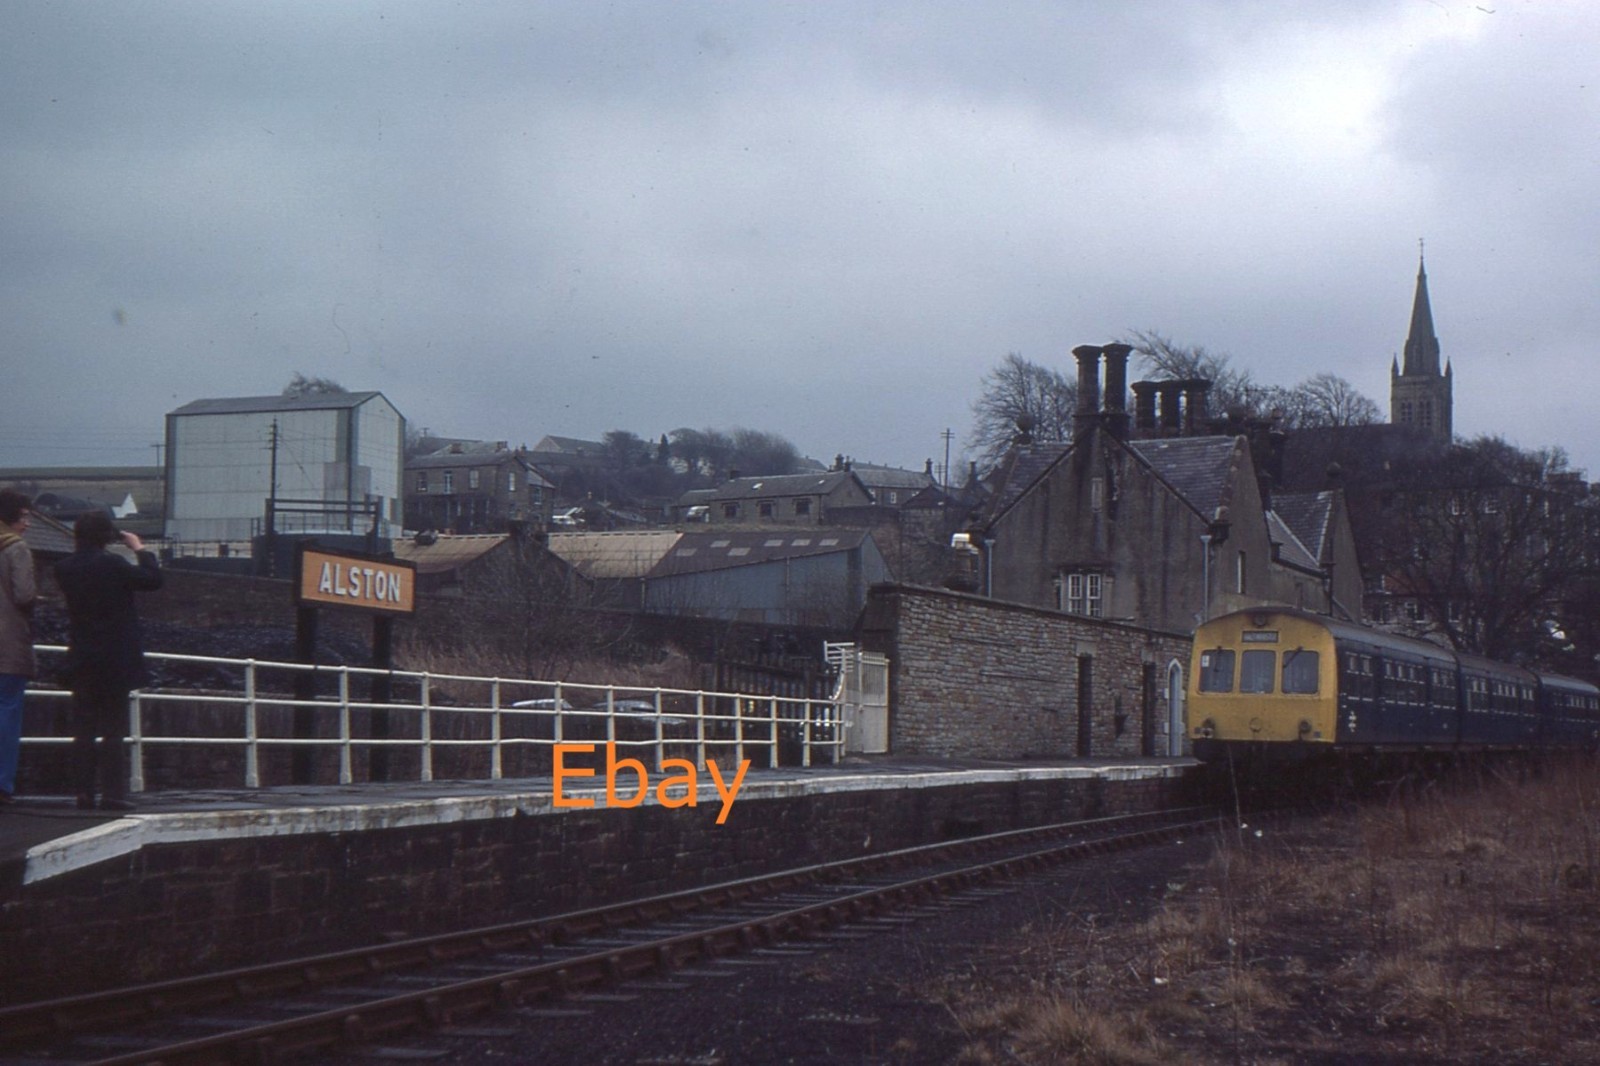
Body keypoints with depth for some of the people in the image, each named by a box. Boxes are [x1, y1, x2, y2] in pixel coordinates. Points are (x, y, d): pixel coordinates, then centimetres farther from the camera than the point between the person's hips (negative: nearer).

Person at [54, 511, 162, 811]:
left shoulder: (65, 568, 0)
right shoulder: (113, 564, -15)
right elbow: (152, 579, -7)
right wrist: (140, 549, 6)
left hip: (81, 660, 4)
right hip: (115, 659, -4)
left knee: (84, 730, 8)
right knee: (113, 728, -1)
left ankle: (84, 792, 6)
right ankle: (112, 793, -4)